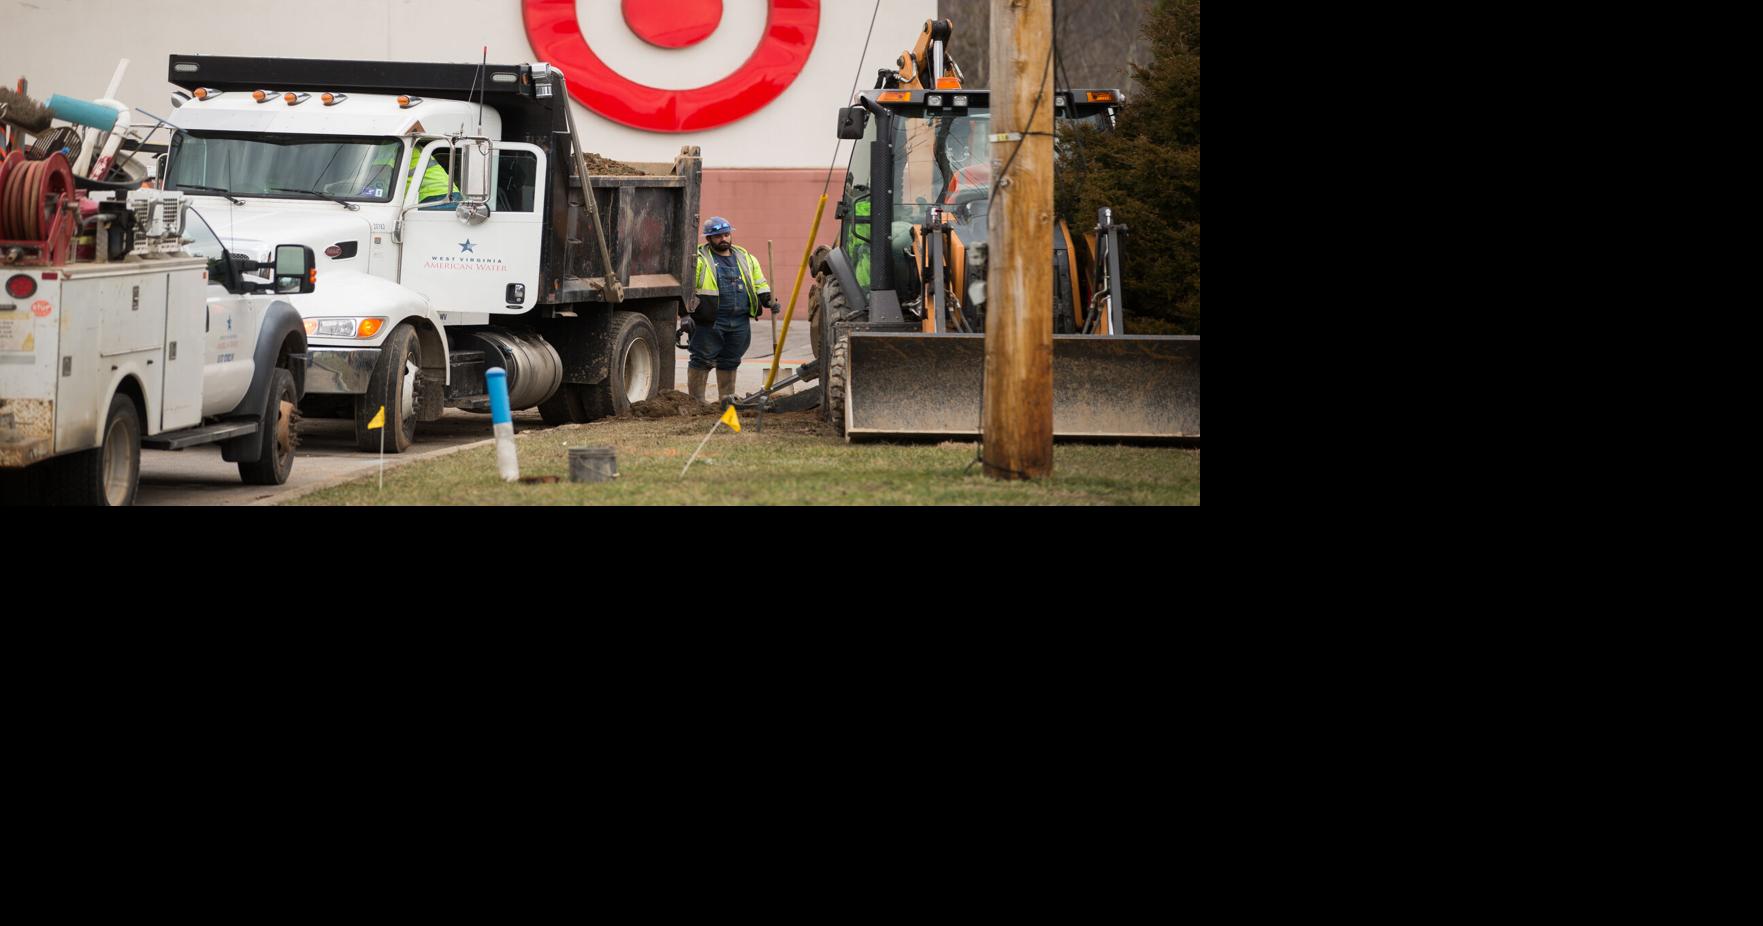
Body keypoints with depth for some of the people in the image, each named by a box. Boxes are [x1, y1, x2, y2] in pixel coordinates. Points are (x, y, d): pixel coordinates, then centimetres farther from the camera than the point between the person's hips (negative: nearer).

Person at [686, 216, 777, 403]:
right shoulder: (699, 259, -1)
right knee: (702, 360, -4)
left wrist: (768, 300, 7)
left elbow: (759, 283, 24)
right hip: (709, 322, -5)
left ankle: (727, 399, 20)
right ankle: (696, 400, 1)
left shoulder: (745, 258, 17)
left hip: (739, 323, 5)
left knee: (730, 361, 12)